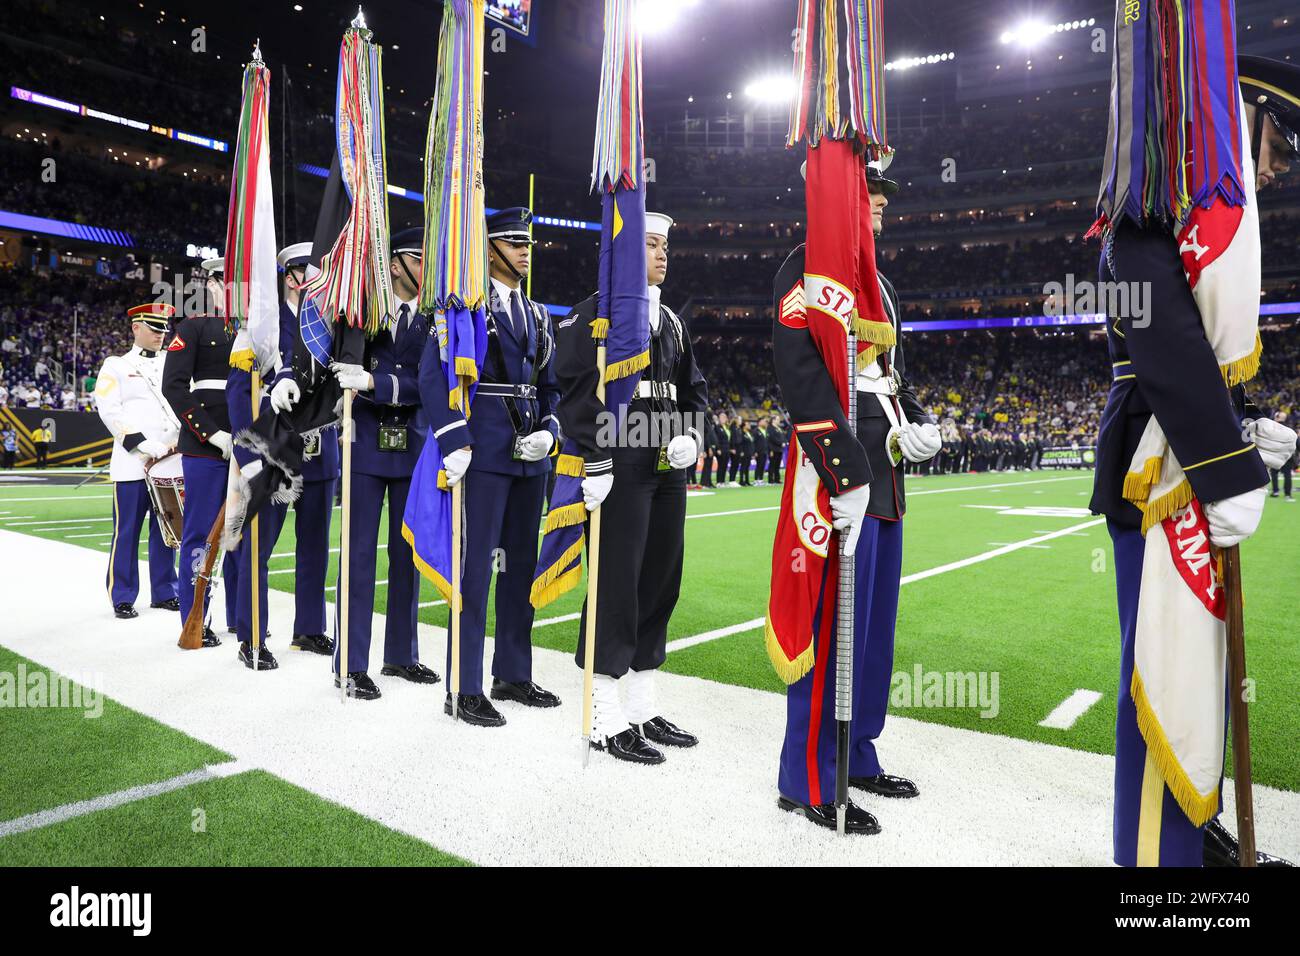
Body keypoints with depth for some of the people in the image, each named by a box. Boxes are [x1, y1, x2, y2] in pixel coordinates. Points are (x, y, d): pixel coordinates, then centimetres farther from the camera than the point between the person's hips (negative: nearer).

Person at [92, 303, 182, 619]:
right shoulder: (116, 365, 6)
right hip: (132, 464, -3)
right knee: (127, 531, -1)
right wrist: (144, 446, -13)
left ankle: (163, 592, 18)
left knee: (166, 529, 8)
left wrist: (176, 442, -6)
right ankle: (123, 598, 8)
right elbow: (110, 412, -4)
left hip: (171, 461, 4)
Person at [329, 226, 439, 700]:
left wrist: (373, 382, -22)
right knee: (360, 552, -1)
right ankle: (351, 665, 7)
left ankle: (401, 655, 22)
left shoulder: (435, 319, 3)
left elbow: (426, 384, -10)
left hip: (414, 444, 2)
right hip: (367, 443, -2)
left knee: (407, 551, 9)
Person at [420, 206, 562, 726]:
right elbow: (434, 375, -12)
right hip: (484, 453, -7)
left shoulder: (537, 314, 18)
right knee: (476, 568, -4)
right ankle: (465, 690, 6)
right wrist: (454, 445, -18)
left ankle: (513, 676, 23)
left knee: (522, 565, 11)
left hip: (530, 455, 7)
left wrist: (549, 431, 2)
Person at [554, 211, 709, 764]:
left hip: (667, 470, 8)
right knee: (616, 585, -4)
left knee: (661, 581, 11)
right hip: (621, 469, -8)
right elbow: (577, 391, -11)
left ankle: (643, 707, 24)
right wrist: (595, 463, -19)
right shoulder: (596, 312, -3)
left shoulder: (670, 320, 19)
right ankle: (606, 718, 8)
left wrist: (691, 435, 3)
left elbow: (693, 388, 22)